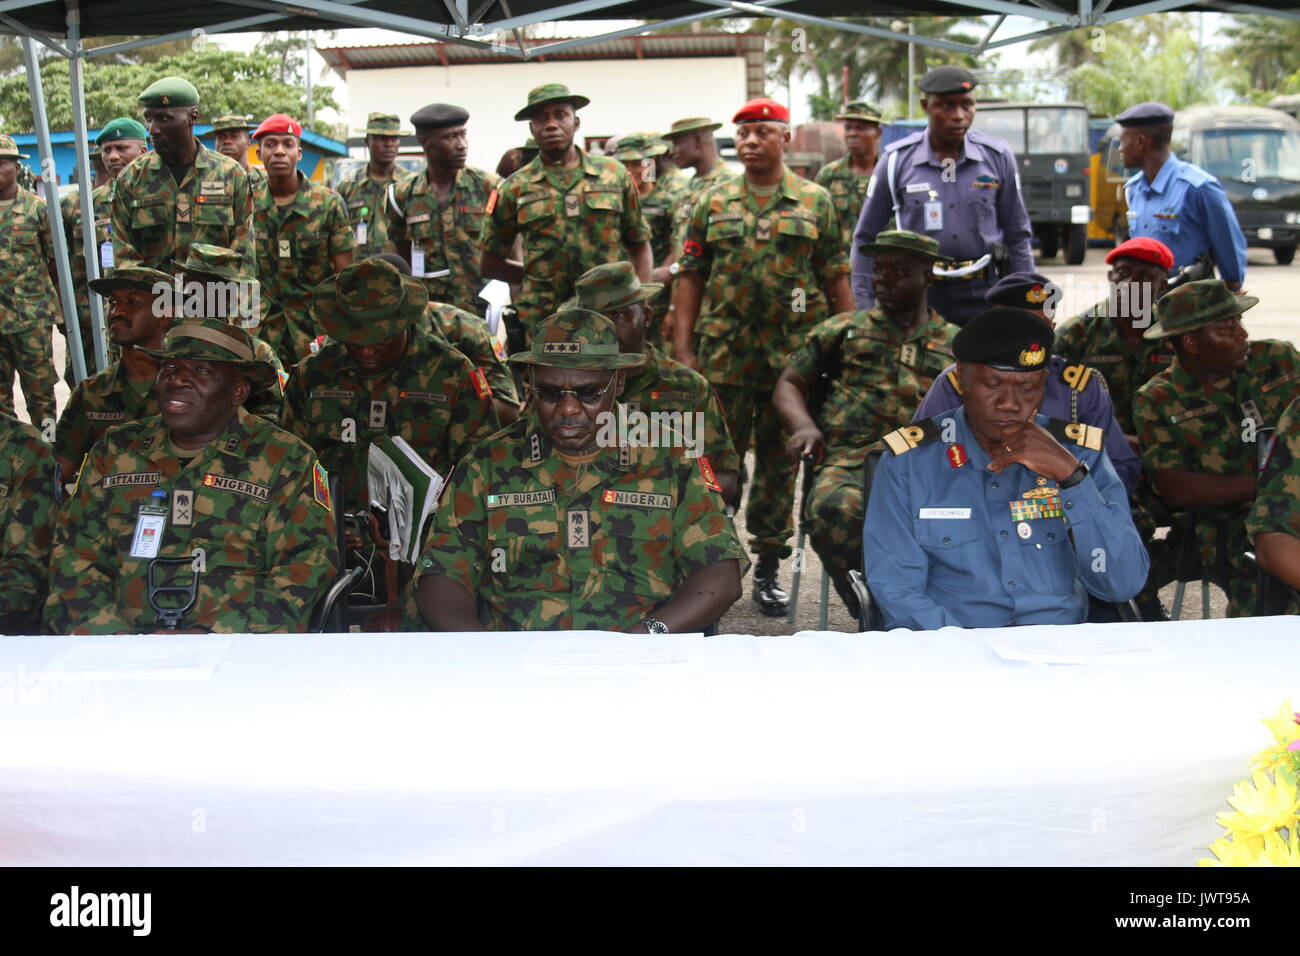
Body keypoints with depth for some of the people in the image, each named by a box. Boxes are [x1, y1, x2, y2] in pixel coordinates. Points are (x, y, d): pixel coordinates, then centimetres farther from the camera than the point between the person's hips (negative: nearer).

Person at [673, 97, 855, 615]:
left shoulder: (815, 202, 5)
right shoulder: (713, 202, 7)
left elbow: (835, 279, 5)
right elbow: (690, 277, 6)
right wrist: (683, 349, -1)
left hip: (794, 353, 0)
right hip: (724, 352, 0)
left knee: (779, 458, 7)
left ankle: (768, 568, 18)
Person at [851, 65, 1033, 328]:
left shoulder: (998, 157, 4)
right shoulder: (897, 161, -1)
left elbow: (1017, 236, 11)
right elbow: (865, 237, 6)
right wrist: (863, 307, 1)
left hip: (983, 293, 1)